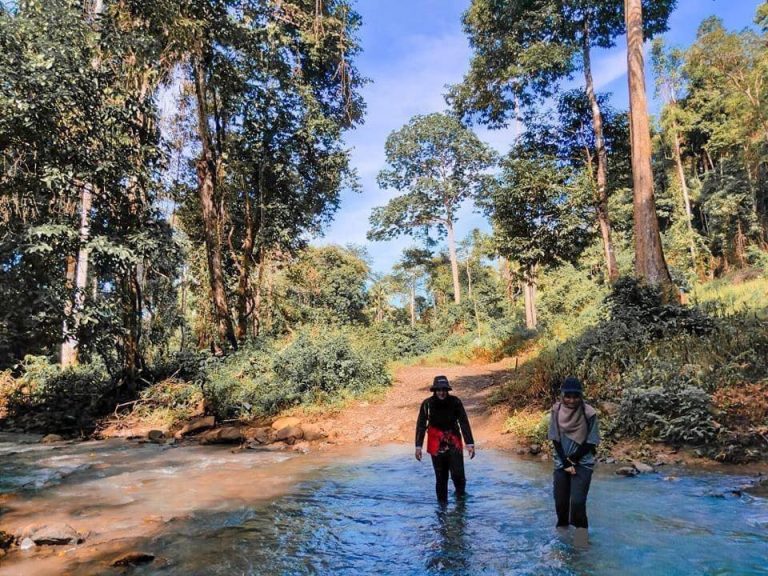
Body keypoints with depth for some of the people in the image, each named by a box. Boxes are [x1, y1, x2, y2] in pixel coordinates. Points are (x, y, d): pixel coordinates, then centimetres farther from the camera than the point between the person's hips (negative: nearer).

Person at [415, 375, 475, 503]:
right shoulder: (427, 404, -10)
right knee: (441, 477, 5)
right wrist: (418, 446, -6)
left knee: (457, 473, -8)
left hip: (454, 443, 0)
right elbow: (421, 425, -4)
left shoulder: (455, 402, -9)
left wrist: (470, 443, -13)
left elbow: (464, 423, -7)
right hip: (436, 445, 0)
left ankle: (460, 494, 21)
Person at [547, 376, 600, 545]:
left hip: (583, 463, -2)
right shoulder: (557, 410, -7)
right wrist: (566, 463, -10)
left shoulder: (589, 413, -14)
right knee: (560, 501, 5)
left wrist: (573, 459, -12)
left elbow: (591, 442, -8)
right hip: (561, 462, 2)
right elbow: (555, 439, -4)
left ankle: (581, 529, 8)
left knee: (577, 501, -15)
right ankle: (562, 529, 28)